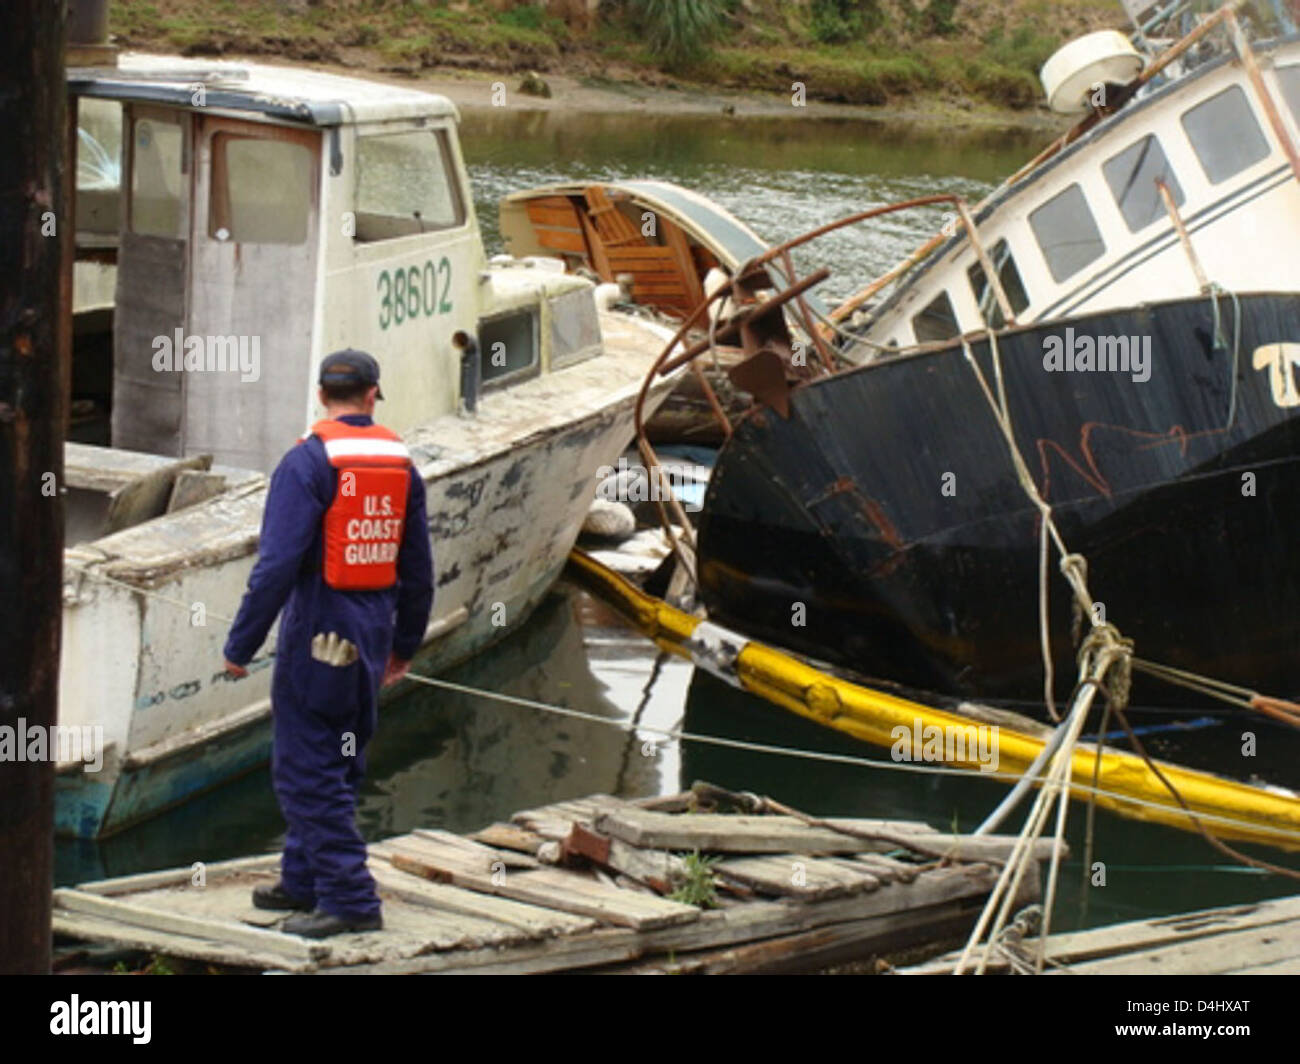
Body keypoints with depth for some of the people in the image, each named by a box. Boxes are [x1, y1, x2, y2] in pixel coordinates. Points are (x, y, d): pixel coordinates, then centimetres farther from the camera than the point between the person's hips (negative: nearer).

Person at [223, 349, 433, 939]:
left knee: (306, 768, -2)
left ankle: (350, 899, -3)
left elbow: (277, 564, -19)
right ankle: (303, 880, 28)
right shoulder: (401, 461, 6)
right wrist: (405, 644, 23)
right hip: (373, 631, 7)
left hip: (318, 633, -7)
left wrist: (240, 645, -12)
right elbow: (418, 566, 11)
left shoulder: (309, 460, -14)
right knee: (337, 765, 17)